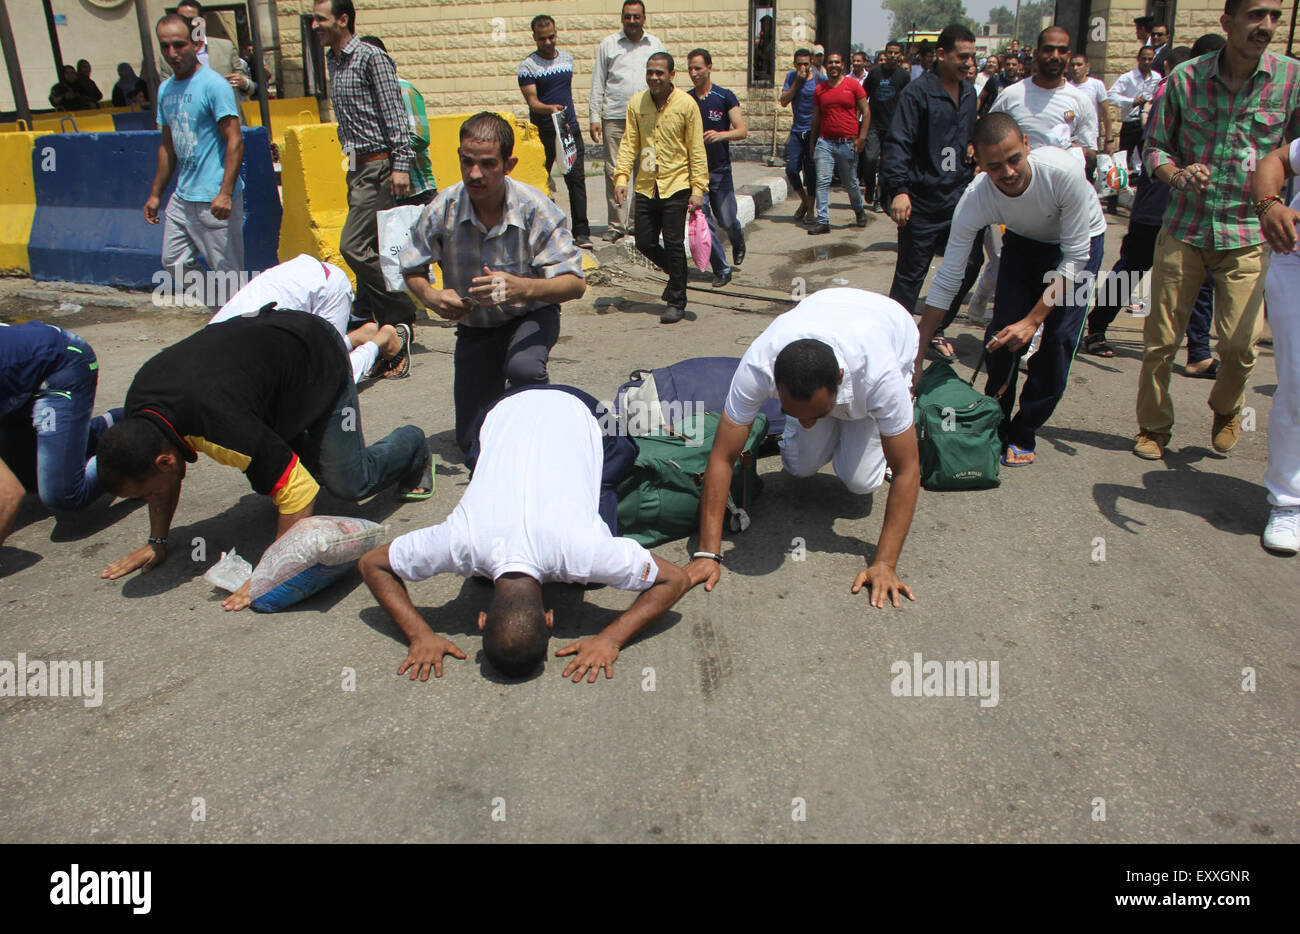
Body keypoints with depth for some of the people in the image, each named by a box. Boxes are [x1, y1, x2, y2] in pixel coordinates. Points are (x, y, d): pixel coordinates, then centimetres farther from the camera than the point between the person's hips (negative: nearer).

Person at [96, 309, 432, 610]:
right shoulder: (138, 404, -18)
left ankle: (412, 446, 26)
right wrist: (157, 542, 3)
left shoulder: (221, 427, -44)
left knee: (350, 483, -4)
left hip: (320, 361, -7)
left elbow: (298, 490, -39)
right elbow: (161, 473, 3)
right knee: (262, 480, 7)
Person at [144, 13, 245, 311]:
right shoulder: (165, 89, 14)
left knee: (228, 271, -4)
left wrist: (226, 193, -24)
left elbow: (235, 142, -15)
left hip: (214, 199, -9)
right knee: (173, 263, 12)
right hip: (182, 196, 9)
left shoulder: (213, 85, -9)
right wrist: (155, 194, 22)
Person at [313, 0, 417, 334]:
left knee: (354, 245, -13)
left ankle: (400, 316, -3)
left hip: (378, 166, -9)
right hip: (357, 167, 9)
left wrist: (401, 164, -22)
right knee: (369, 249, 11)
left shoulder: (371, 58, -9)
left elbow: (395, 115, -15)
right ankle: (371, 317, 19)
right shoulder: (332, 61, 16)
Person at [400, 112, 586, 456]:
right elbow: (411, 270, -2)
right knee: (472, 442, 2)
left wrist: (523, 288, -48)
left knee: (522, 368, -39)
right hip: (474, 326, 3)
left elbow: (575, 283, -28)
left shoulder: (534, 208, -25)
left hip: (531, 315, -3)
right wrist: (430, 296, -26)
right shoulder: (443, 209, -18)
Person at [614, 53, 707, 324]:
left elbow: (696, 150, -5)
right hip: (646, 187, 4)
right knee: (645, 242, 7)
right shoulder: (637, 104, 3)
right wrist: (621, 177, -7)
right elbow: (629, 143, 6)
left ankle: (677, 302, 10)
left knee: (674, 244, -4)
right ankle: (677, 274, 34)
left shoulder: (686, 104, -6)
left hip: (676, 185, -4)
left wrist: (698, 189, -9)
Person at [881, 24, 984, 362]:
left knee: (969, 264, 8)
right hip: (923, 201, -7)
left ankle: (934, 330, 23)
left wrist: (972, 149, 12)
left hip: (959, 197, 7)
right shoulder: (918, 91, -9)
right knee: (911, 274, -1)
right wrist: (899, 189, -26)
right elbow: (898, 144, -17)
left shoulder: (968, 92, 14)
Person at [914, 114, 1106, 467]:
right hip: (1023, 240, 2)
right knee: (1002, 333, -10)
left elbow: (1075, 258, -28)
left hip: (1081, 240, -2)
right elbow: (946, 280, -26)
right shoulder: (975, 200, -32)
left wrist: (1032, 320, -33)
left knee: (1057, 338, -12)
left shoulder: (1063, 172, -38)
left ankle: (1023, 435, 3)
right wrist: (916, 355, -28)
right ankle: (995, 428, 9)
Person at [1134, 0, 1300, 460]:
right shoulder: (1186, 77, -1)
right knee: (1160, 339, 3)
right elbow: (1156, 146, 6)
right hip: (1184, 228, 1)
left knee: (1240, 343, -6)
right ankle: (1153, 427, 24)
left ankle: (1227, 411, 26)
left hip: (1249, 234, 0)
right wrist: (1177, 173, -14)